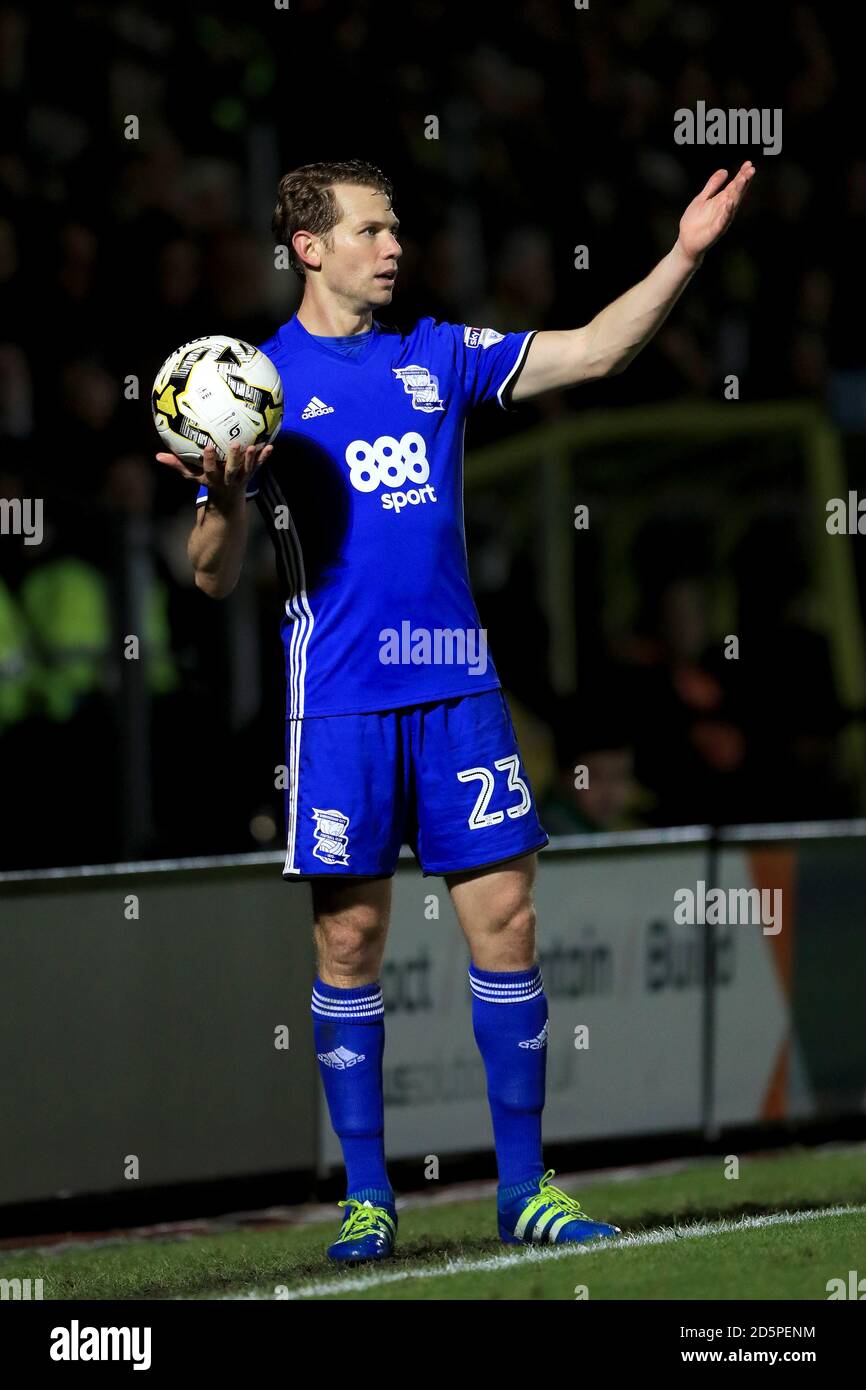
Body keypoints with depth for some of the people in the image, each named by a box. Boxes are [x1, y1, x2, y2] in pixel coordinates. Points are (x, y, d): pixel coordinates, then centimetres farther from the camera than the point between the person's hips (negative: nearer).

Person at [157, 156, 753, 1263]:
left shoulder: (438, 356, 12)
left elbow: (591, 351, 13)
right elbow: (214, 579, 1)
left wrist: (684, 255, 3)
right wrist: (226, 500, -20)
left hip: (457, 687, 3)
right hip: (340, 701, -3)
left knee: (504, 922, 0)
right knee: (349, 942, -1)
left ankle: (525, 1188, 6)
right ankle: (366, 1198, 9)